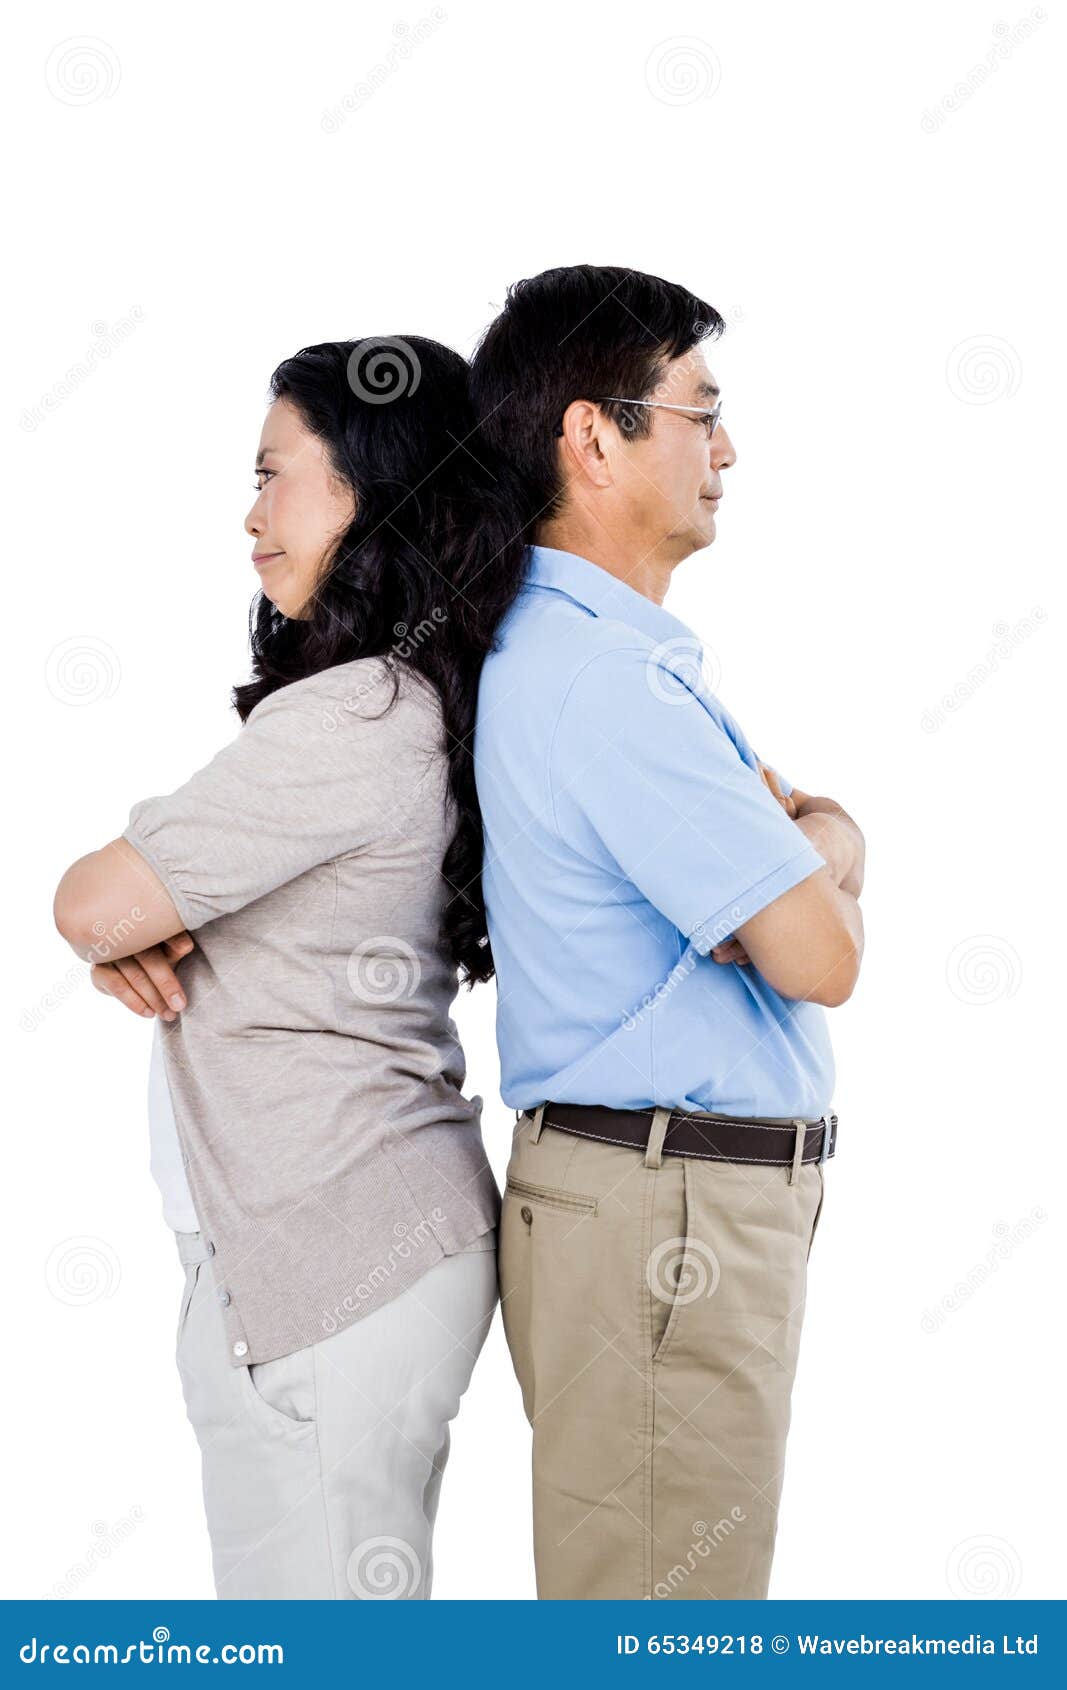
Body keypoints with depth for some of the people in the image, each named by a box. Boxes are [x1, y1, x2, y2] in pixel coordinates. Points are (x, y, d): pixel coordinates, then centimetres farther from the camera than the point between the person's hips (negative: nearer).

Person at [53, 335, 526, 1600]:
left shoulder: (353, 719, -20)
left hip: (328, 1258, -10)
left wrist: (118, 918, 7)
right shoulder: (421, 701, 11)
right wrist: (141, 935, -4)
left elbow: (92, 903, -16)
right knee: (366, 1599, 18)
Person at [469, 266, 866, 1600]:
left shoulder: (612, 651, 14)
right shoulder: (600, 676, -20)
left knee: (651, 1579, 20)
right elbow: (821, 956, -20)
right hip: (668, 1219, -10)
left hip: (700, 1201, 10)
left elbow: (837, 836, 17)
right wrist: (810, 866, 2)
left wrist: (808, 845, -5)